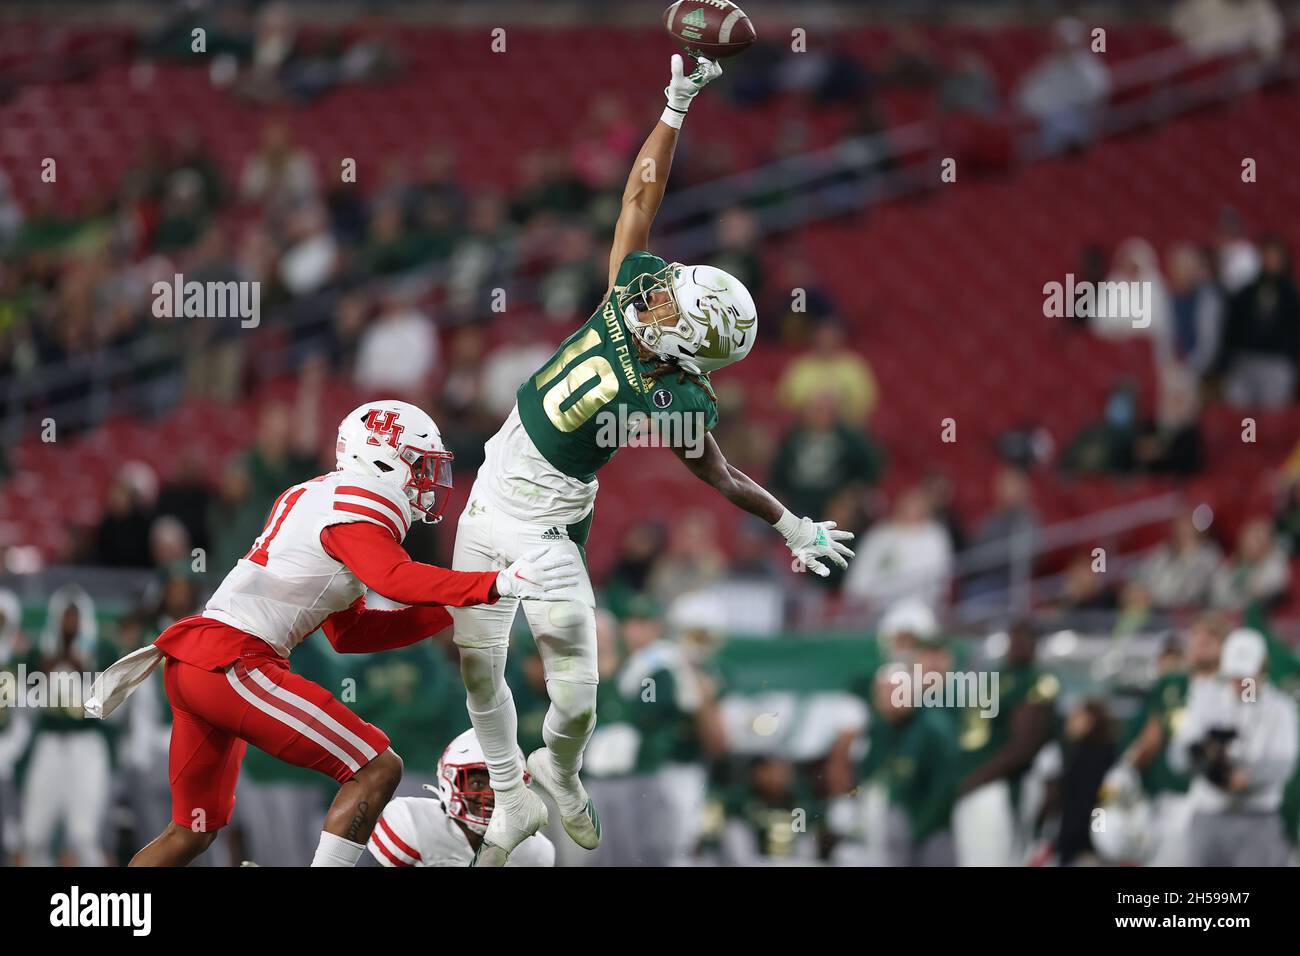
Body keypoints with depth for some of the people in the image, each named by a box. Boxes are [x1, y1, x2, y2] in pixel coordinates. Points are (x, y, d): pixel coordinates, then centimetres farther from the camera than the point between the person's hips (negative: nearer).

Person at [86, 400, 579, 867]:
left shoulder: (314, 498, 24)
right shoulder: (363, 503, -6)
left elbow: (349, 631, 24)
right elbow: (392, 578, -27)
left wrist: (447, 612, 16)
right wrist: (497, 585, -32)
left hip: (190, 661, 10)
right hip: (232, 663, -10)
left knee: (193, 831, 21)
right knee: (378, 768, -9)